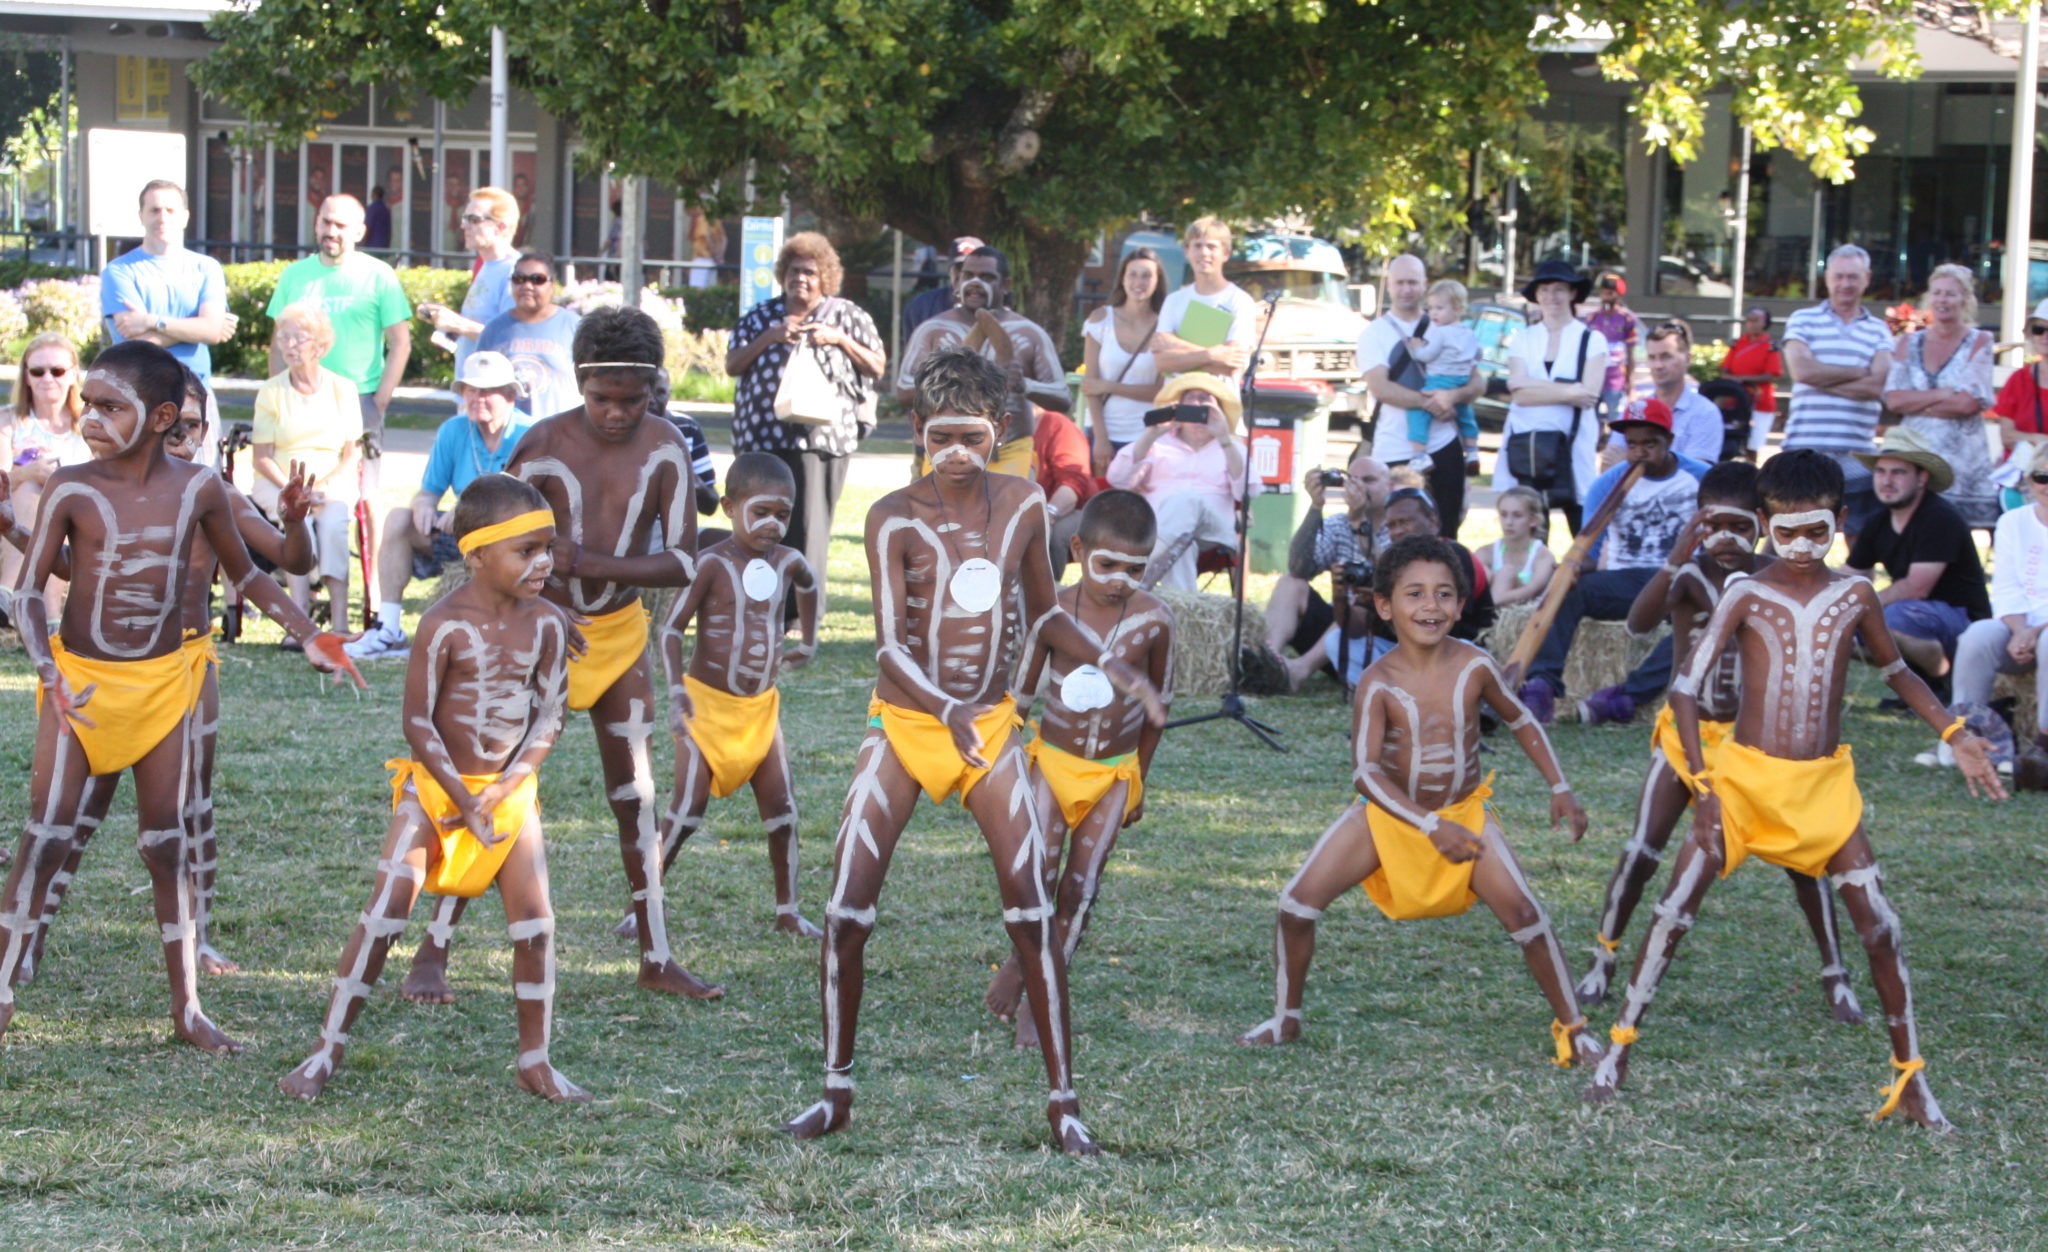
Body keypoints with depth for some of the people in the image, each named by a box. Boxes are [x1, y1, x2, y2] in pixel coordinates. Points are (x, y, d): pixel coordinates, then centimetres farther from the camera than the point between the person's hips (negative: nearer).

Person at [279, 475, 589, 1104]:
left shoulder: (544, 625, -4)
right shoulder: (446, 625, -17)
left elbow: (550, 717, -1)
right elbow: (419, 723, -15)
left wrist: (498, 792, -12)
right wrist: (464, 800, -17)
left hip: (509, 788, 4)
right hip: (435, 785, -4)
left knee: (535, 920, -1)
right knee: (384, 911, -10)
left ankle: (535, 1061, 14)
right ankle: (326, 1052, -4)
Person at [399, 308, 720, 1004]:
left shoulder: (664, 450, -9)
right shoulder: (544, 445, -16)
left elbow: (684, 562, -12)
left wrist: (591, 563, -24)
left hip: (620, 632, 3)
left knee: (636, 794, 9)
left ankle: (657, 959, 17)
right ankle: (432, 954, -3)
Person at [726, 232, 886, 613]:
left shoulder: (846, 315, 10)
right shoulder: (760, 316, 17)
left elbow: (877, 367, 9)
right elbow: (732, 365, 9)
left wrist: (839, 339, -4)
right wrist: (769, 337, -4)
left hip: (820, 436, -3)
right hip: (761, 438, 3)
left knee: (808, 528, -10)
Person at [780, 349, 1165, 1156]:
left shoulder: (1023, 506, 0)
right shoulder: (896, 518, -13)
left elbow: (1045, 615, 15)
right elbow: (888, 644, -22)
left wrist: (1118, 672, 2)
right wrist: (947, 710, -38)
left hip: (992, 725, 2)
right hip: (903, 724, -2)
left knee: (1031, 909, -7)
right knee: (846, 909, -6)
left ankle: (1063, 1100, -1)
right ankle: (836, 1093, 10)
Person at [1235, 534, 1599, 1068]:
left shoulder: (1474, 667, -14)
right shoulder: (1378, 684, -21)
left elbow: (1519, 720, 5)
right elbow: (1365, 771, -24)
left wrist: (1560, 789, 4)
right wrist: (1430, 827, -32)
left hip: (1463, 812, 1)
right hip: (1386, 812, -1)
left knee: (1524, 913, -12)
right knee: (1299, 901, -11)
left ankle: (1571, 1026, 8)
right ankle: (1285, 1018, 11)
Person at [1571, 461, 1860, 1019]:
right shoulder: (1691, 576, -12)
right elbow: (1639, 622, -30)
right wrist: (1677, 558, -42)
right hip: (1687, 731, -1)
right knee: (1641, 850, -5)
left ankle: (1834, 974, 9)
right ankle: (1602, 960, 13)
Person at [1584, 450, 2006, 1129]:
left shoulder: (1853, 595, 3)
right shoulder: (1747, 596, -6)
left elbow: (1895, 671, 20)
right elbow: (1685, 687, -10)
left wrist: (1956, 735, 10)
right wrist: (1704, 785, -17)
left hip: (1826, 784, 2)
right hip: (1745, 775, -2)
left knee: (1879, 926, -2)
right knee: (1676, 909, -7)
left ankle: (1911, 1080, 8)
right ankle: (1618, 1051, 5)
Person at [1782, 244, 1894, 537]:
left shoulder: (1879, 331, 11)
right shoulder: (1803, 321, 8)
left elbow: (1878, 386, -5)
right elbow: (1801, 370, -8)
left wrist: (1822, 378, -9)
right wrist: (1860, 372, -4)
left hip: (1857, 454, 2)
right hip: (1806, 447, -2)